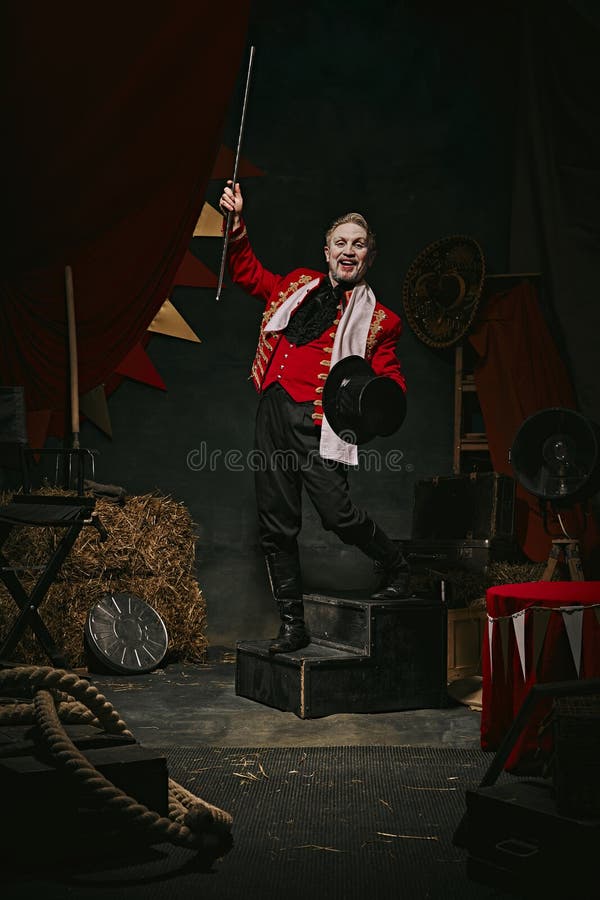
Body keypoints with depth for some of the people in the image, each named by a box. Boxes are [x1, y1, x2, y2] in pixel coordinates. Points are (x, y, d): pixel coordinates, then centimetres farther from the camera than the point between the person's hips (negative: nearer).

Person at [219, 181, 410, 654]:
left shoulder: (379, 319, 4)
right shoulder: (297, 285, 17)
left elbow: (393, 382, 3)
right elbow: (247, 272, 32)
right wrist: (236, 223, 22)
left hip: (318, 420, -5)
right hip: (273, 412, 5)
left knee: (338, 512, -15)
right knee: (277, 525, 6)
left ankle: (397, 569, 16)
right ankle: (293, 626, 18)